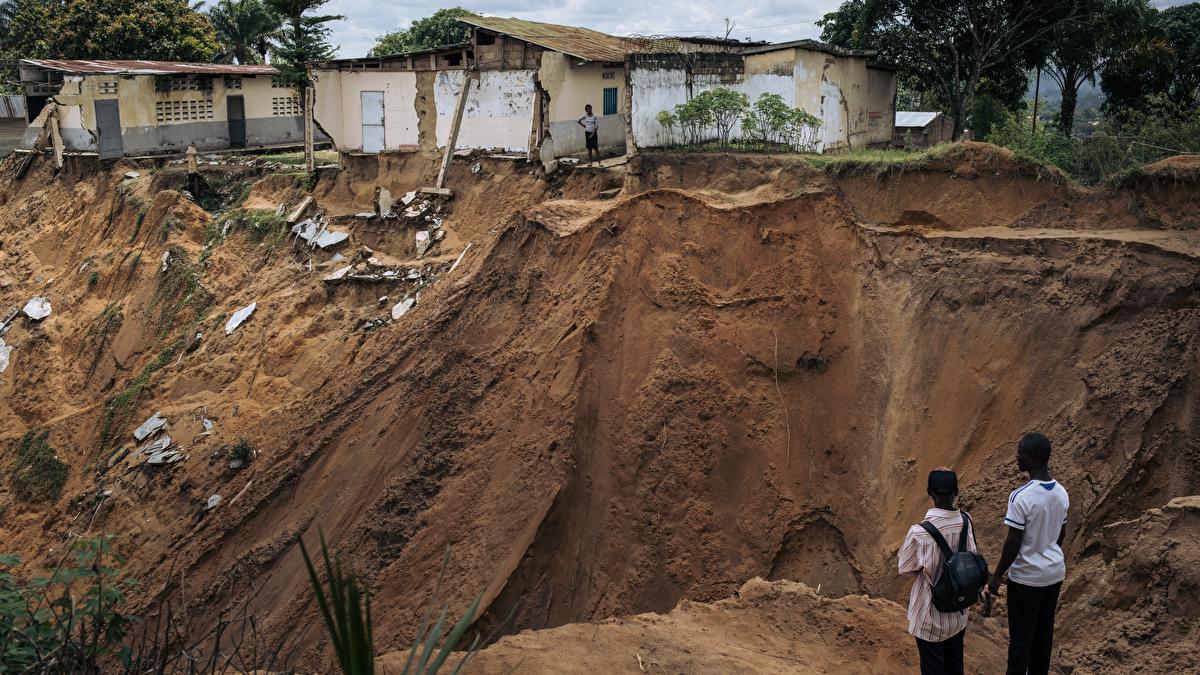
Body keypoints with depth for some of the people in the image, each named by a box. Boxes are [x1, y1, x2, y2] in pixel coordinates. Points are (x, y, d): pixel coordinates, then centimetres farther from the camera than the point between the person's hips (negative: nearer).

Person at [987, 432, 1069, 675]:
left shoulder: (1021, 497, -24)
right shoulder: (1061, 492, -1)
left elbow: (1013, 543, -19)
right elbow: (1061, 535, 11)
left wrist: (997, 575, -8)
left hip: (1026, 577, -7)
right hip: (1055, 573, 7)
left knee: (1021, 637, 5)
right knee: (1044, 632, 17)